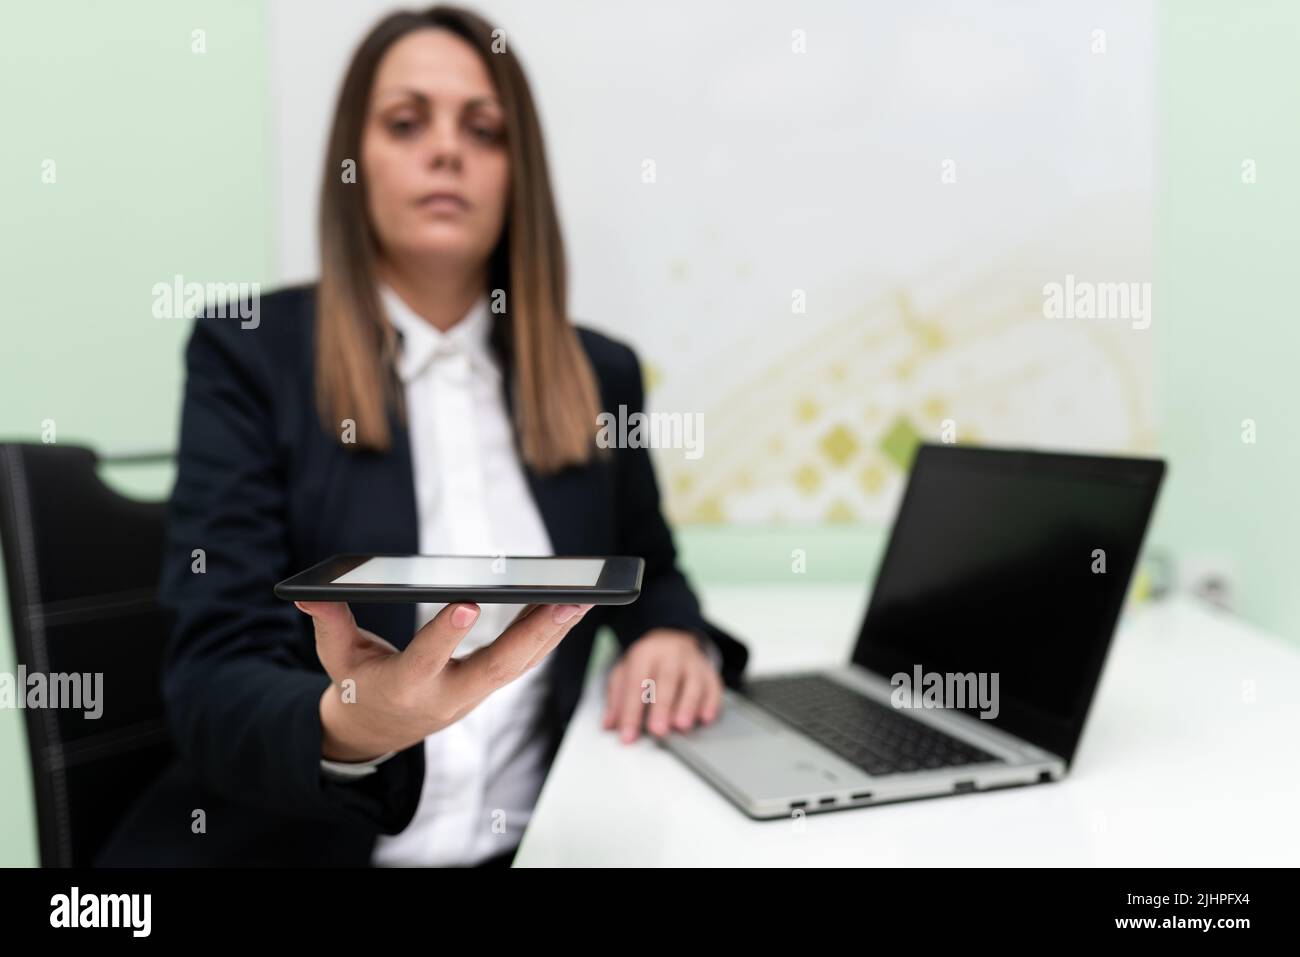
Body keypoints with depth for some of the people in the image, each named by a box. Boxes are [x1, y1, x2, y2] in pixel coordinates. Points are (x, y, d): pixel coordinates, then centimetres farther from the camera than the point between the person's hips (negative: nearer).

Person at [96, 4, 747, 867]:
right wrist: (346, 728, -31)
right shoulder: (249, 353, -4)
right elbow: (214, 682, -10)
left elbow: (650, 574, 18)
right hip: (292, 841, -3)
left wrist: (676, 638, -5)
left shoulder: (600, 373, 5)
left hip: (533, 840, 4)